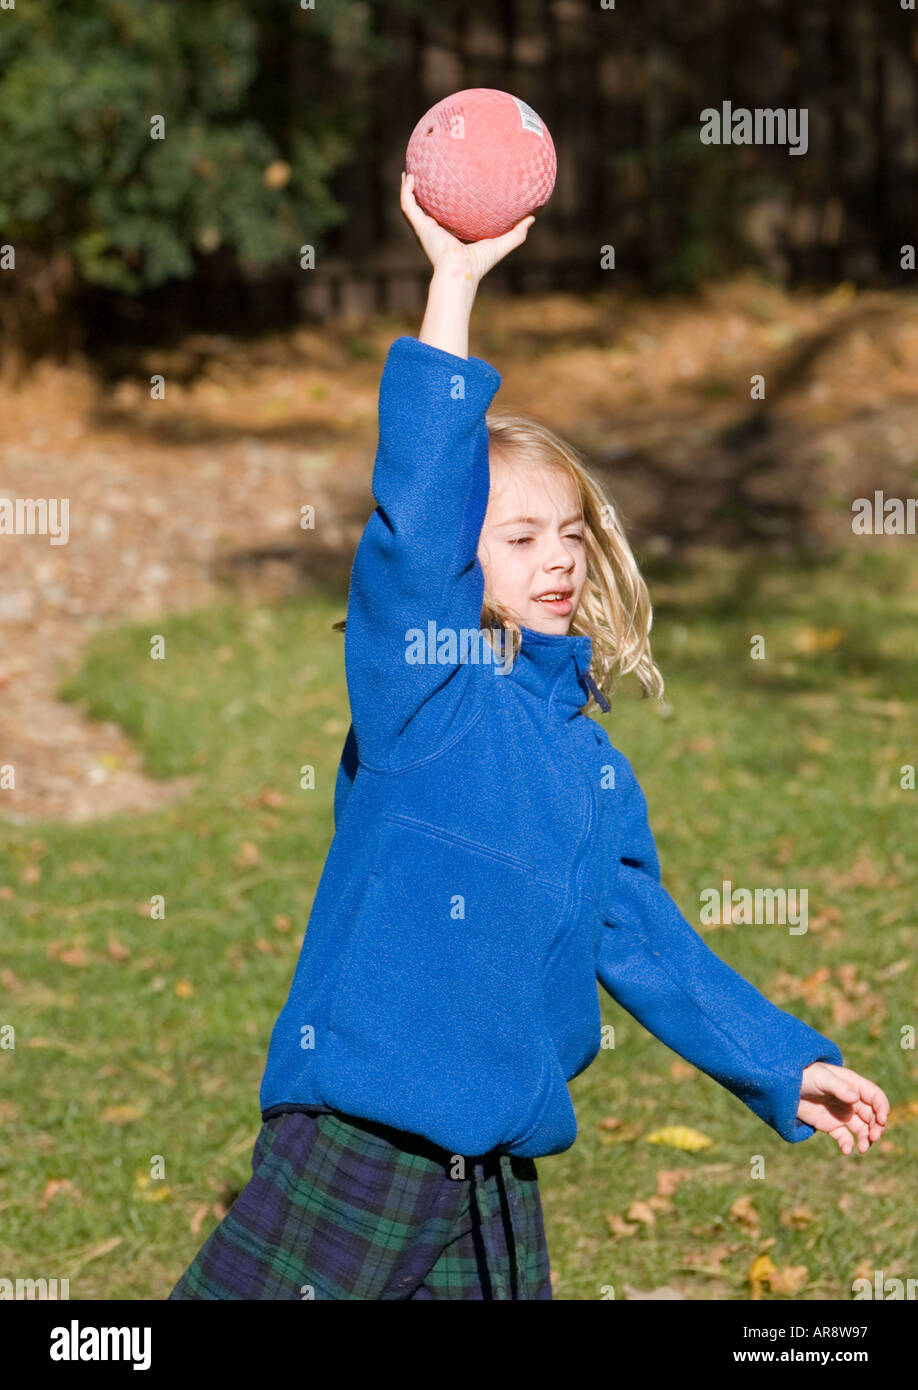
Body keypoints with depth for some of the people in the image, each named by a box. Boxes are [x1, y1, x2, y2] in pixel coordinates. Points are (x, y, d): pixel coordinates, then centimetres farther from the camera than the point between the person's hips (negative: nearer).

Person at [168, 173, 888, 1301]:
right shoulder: (421, 692, -5)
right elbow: (416, 506, -19)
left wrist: (781, 1065, 23)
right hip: (357, 1136, -6)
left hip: (500, 1169, 6)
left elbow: (644, 943, 24)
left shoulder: (596, 771, 15)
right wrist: (453, 285, -21)